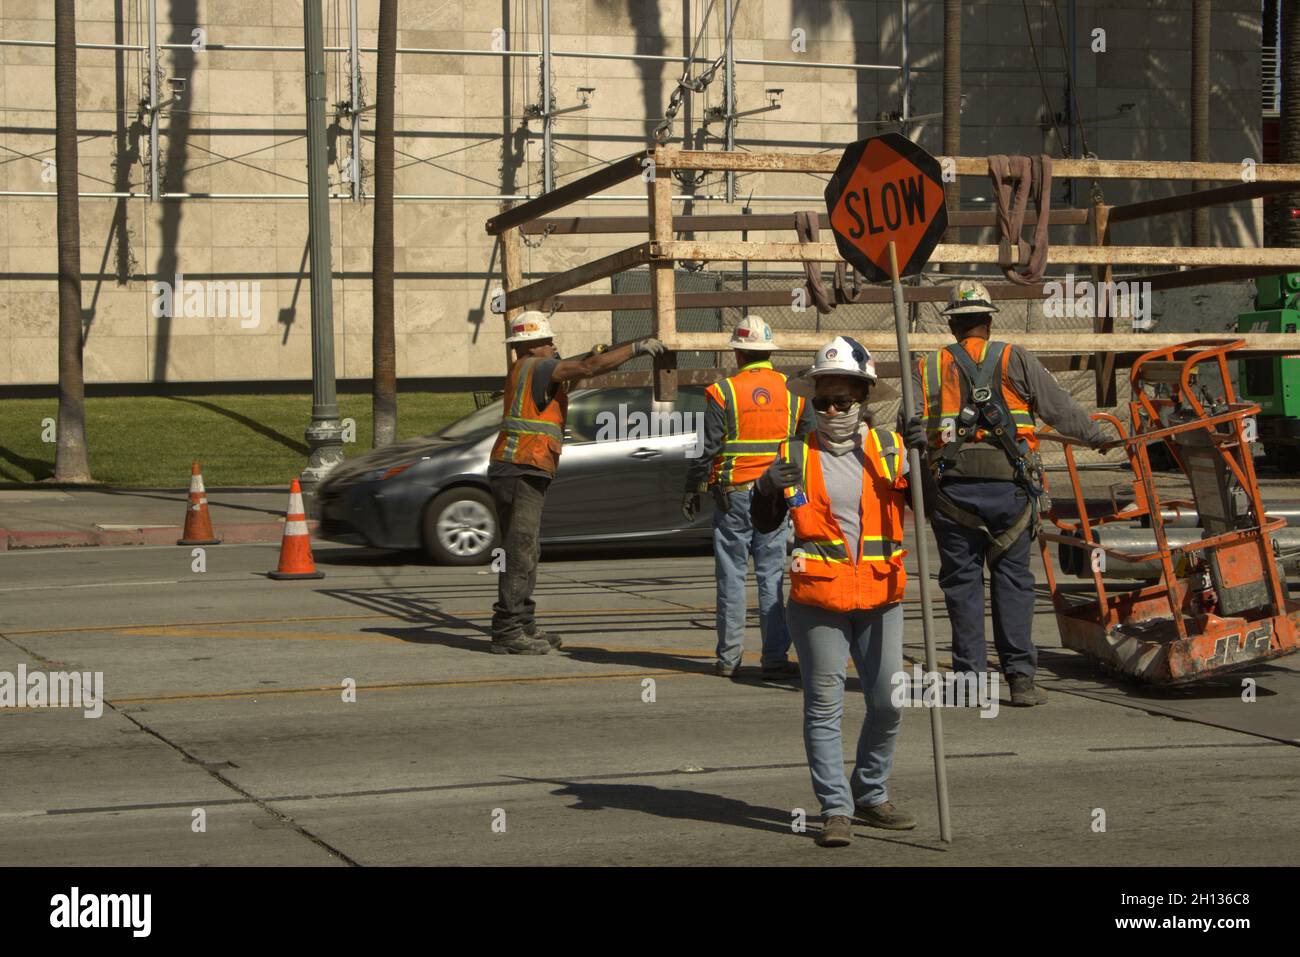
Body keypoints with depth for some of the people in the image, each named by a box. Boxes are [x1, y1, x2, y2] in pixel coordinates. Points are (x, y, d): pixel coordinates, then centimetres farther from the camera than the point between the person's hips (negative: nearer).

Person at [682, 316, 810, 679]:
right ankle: (775, 658, 2)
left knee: (731, 575, 3)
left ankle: (729, 658, 5)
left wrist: (692, 490, 3)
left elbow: (707, 448, -7)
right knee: (772, 577, 4)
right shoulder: (792, 392, 5)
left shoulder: (724, 393, -7)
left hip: (733, 497, -2)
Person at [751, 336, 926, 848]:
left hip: (879, 599, 2)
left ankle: (871, 797, 25)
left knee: (888, 704, 7)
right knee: (824, 707, -1)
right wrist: (767, 489, -16)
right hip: (817, 601, -2)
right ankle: (835, 810, 4)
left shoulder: (890, 449, 5)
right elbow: (764, 523, 5)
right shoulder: (797, 456, 3)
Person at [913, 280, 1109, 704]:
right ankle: (1021, 677, 1)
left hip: (952, 489, 1)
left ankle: (971, 677, 5)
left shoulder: (928, 368, 10)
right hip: (1009, 485, -1)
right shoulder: (1014, 360, 6)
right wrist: (1096, 435, 24)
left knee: (961, 580, 7)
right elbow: (1060, 407, 9)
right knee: (1012, 577, 6)